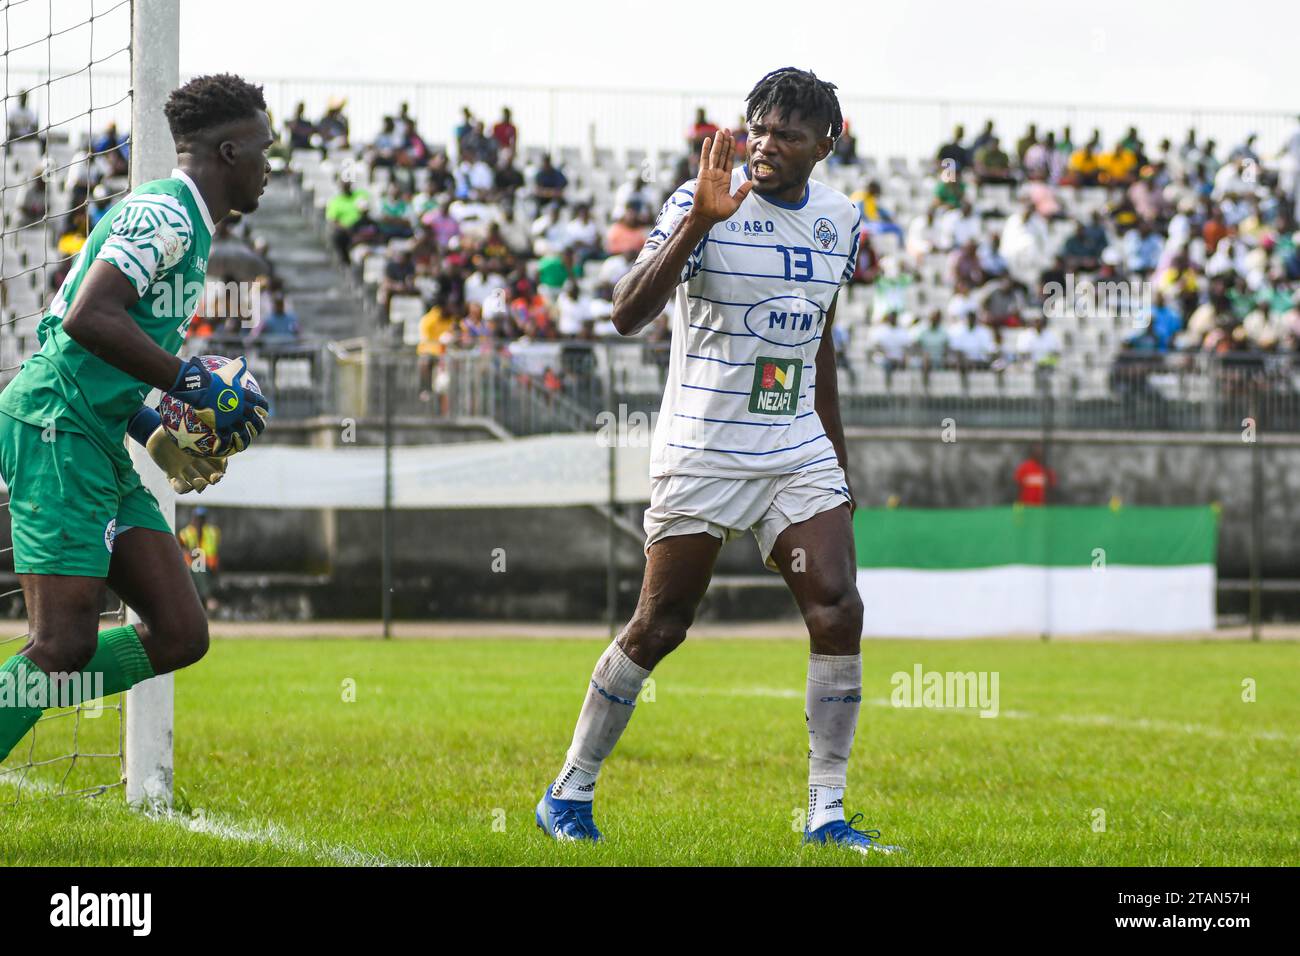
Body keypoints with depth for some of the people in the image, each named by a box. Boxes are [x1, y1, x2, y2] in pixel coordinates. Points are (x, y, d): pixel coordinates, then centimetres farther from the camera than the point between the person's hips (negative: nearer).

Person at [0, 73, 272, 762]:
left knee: (179, 636, 0)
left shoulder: (185, 227, 22)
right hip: (56, 427, -10)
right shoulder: (164, 214, -10)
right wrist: (194, 384, -18)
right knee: (65, 646, -16)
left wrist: (155, 436, 19)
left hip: (99, 444, 10)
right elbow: (88, 318, -23)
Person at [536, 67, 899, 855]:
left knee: (839, 612, -8)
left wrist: (838, 464, 21)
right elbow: (628, 315, -23)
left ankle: (827, 814, -2)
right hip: (702, 456, -5)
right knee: (659, 627, -1)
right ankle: (569, 793, 15)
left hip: (799, 455, 5)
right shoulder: (703, 206, -11)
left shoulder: (839, 219, 7)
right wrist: (698, 221, -33)